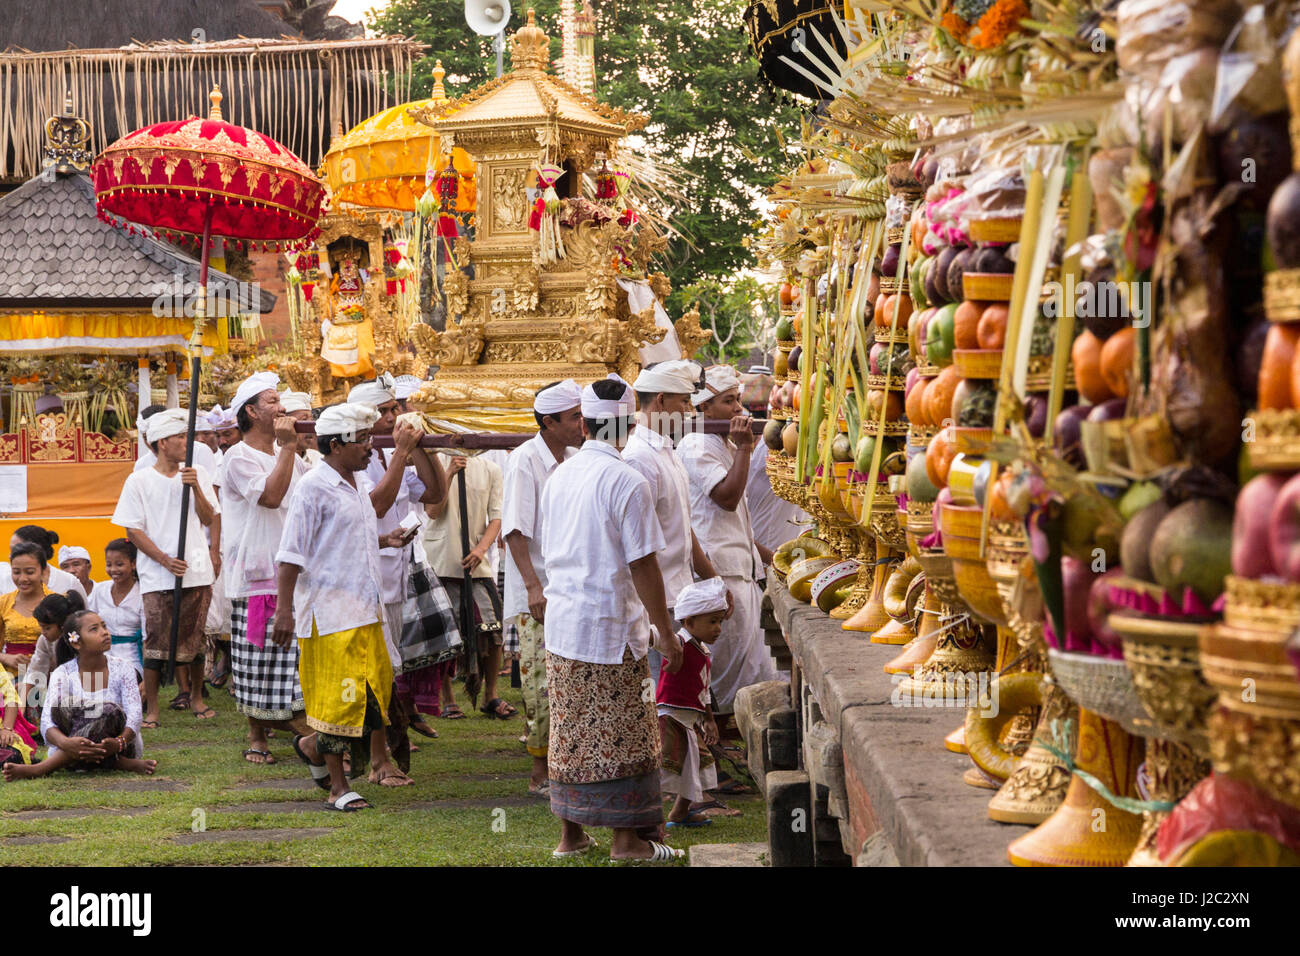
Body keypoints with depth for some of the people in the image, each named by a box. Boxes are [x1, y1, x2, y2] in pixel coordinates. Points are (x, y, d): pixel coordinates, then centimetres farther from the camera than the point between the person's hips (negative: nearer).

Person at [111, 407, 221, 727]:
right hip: (158, 578, -3)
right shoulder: (139, 481, -1)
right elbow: (133, 530, -3)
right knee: (156, 643, -4)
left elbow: (209, 519, 6)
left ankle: (196, 697, 24)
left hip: (197, 572, 3)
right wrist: (165, 560, -12)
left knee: (195, 639, 8)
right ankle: (151, 707, 4)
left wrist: (195, 488, -10)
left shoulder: (197, 473, 9)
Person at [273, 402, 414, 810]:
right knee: (337, 695, -4)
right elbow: (292, 553, -15)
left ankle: (314, 746, 31)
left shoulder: (355, 486, 15)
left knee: (374, 688, 11)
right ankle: (338, 787, 4)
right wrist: (284, 608, -19)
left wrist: (384, 540, 11)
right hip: (329, 612, -9)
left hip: (364, 608, 9)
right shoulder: (314, 487, -12)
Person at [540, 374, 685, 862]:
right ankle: (626, 837, 5)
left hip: (561, 625, 7)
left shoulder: (558, 477, 7)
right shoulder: (627, 483, -14)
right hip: (609, 626, -7)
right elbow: (642, 566, -15)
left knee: (570, 734, 12)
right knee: (623, 735, 1)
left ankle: (570, 833, 18)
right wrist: (666, 634, -9)